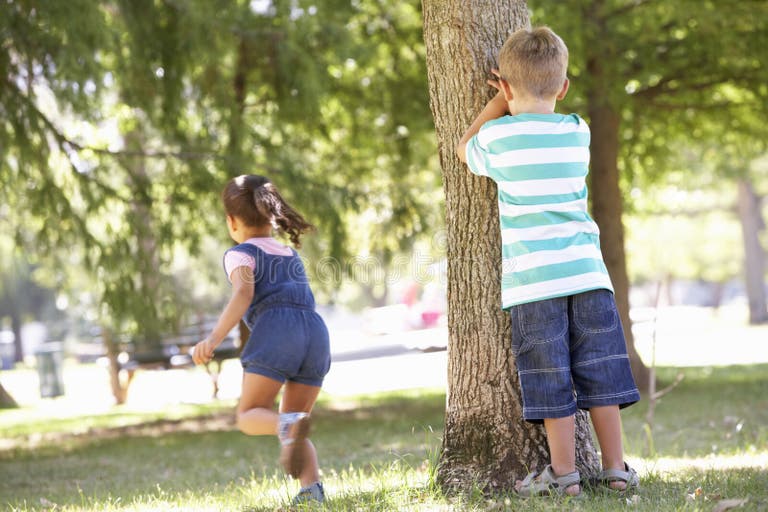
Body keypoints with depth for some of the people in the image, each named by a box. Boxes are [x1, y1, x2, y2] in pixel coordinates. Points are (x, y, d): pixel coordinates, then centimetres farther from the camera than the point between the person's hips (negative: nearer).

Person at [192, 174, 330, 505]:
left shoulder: (241, 255, 13)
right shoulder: (291, 255, 33)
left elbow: (243, 294, -6)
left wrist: (214, 339, -18)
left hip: (276, 329, -6)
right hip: (315, 330, 6)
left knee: (249, 416, 1)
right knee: (294, 420, 14)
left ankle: (289, 426, -33)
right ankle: (312, 486, -11)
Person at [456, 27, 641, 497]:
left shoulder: (497, 137, -2)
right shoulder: (578, 132, 8)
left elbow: (464, 150, 21)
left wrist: (502, 102, 22)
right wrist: (525, 103, 32)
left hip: (533, 280, -3)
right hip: (586, 270, 3)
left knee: (550, 379, 1)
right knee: (599, 370, 8)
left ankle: (564, 472, 4)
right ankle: (616, 467, 11)